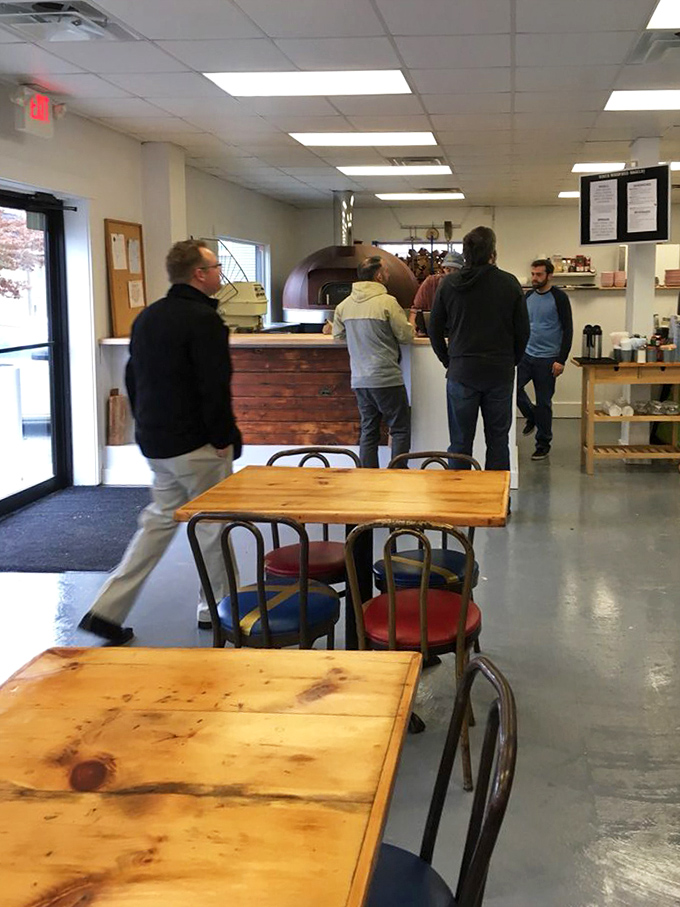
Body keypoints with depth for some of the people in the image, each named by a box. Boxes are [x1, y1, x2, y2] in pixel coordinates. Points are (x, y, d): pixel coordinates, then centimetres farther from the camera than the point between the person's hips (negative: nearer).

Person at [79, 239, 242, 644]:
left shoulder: (147, 317, 11)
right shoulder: (203, 319, -16)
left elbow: (133, 379, 16)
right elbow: (215, 387, -21)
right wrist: (225, 438, -12)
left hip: (154, 442, 8)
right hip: (196, 445, -8)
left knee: (159, 519, 17)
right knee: (214, 523, 8)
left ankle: (109, 608, 11)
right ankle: (216, 607, 21)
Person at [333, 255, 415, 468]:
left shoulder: (344, 305, 6)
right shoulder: (387, 302, -12)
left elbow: (338, 335, 16)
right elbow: (406, 335, -8)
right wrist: (412, 322, 13)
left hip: (359, 380, 6)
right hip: (386, 379, -6)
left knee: (368, 432, 13)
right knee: (400, 429, 4)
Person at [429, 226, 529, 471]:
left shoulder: (449, 284, 0)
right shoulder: (509, 283, -3)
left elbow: (435, 330, 5)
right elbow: (523, 331, 1)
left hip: (461, 371, 0)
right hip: (500, 372, 0)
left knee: (460, 442, 7)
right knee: (498, 440, 9)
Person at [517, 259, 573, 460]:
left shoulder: (559, 298, -10)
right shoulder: (528, 297, 8)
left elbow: (568, 330, -11)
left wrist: (561, 360, -17)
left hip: (547, 359, -5)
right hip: (525, 355, 5)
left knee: (544, 402, 1)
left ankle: (543, 445, 15)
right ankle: (531, 416, 21)